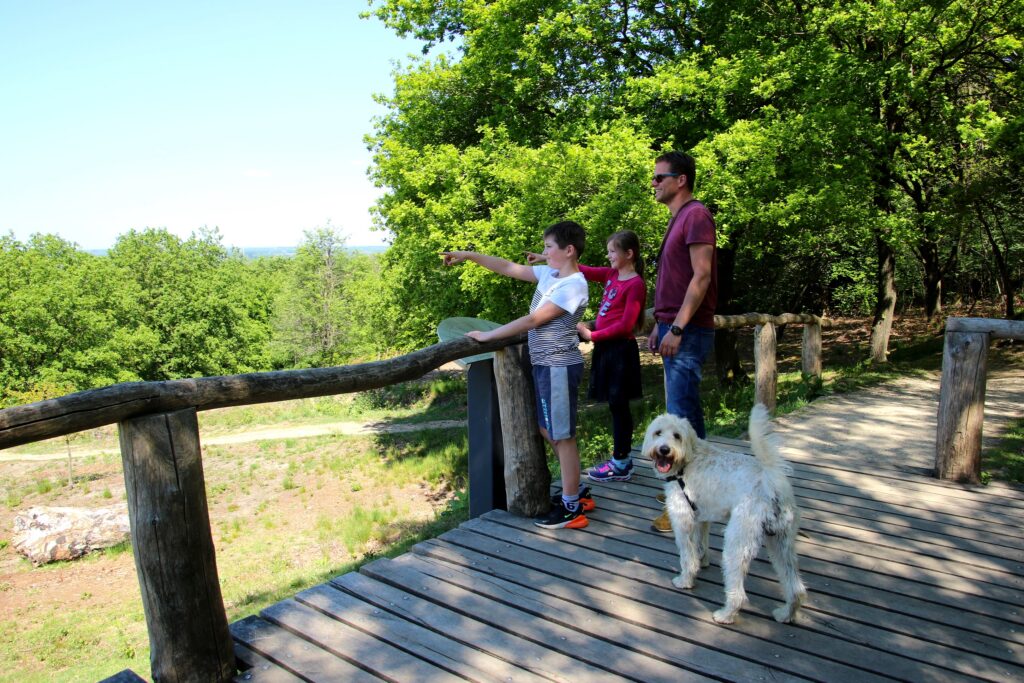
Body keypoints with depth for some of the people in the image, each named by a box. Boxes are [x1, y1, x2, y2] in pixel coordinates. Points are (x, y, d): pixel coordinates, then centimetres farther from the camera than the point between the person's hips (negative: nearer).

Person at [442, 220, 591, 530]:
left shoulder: (574, 285, -16)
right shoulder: (549, 273, 9)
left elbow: (532, 320, -18)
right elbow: (509, 268, 15)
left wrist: (488, 335, -14)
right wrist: (469, 255, 11)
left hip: (558, 367, -9)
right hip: (545, 364, 9)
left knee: (562, 436, -2)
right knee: (548, 430, 15)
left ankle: (571, 509, 8)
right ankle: (573, 492, 28)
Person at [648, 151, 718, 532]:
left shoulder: (696, 215, -10)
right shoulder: (678, 219, 20)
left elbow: (701, 277, -19)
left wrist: (677, 328, -22)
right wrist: (660, 326, 19)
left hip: (688, 331, -10)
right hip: (676, 329, 10)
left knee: (681, 413, -10)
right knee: (685, 410, 14)